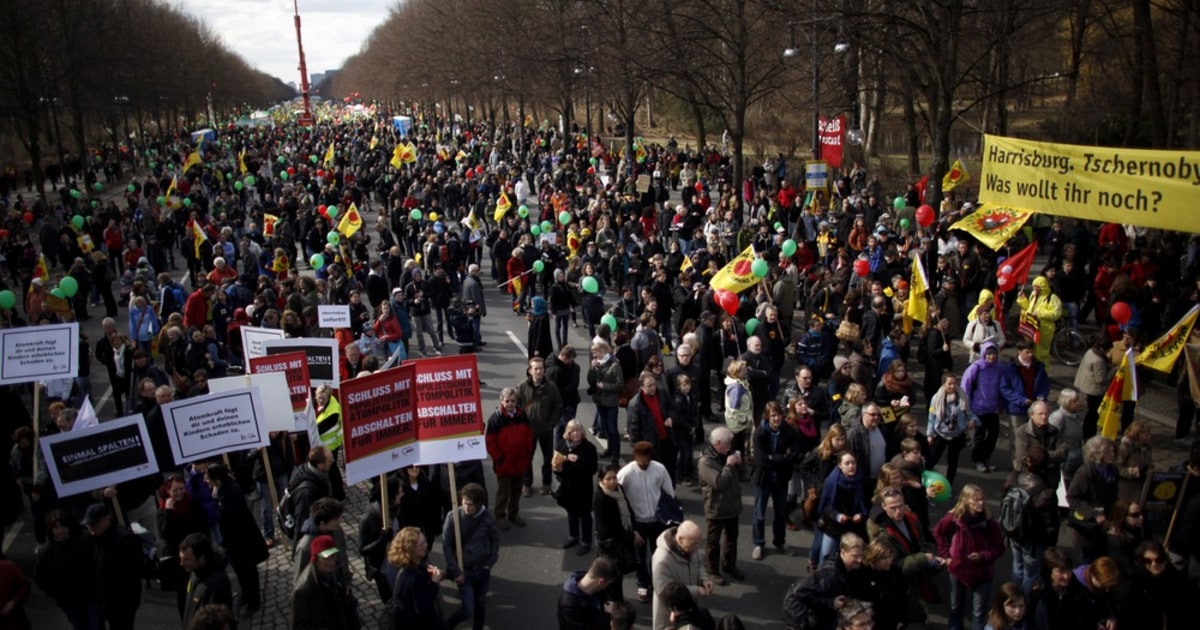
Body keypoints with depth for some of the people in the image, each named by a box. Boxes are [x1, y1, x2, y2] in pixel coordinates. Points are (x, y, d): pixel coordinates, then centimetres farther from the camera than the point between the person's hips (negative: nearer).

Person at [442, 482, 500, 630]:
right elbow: (446, 545, -11)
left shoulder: (487, 517, -13)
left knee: (480, 604, 16)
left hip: (482, 569, 3)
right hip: (464, 570, -2)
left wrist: (490, 562, -4)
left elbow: (495, 539, 3)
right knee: (468, 610, -4)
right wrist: (455, 571, -12)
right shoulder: (453, 517, -19)